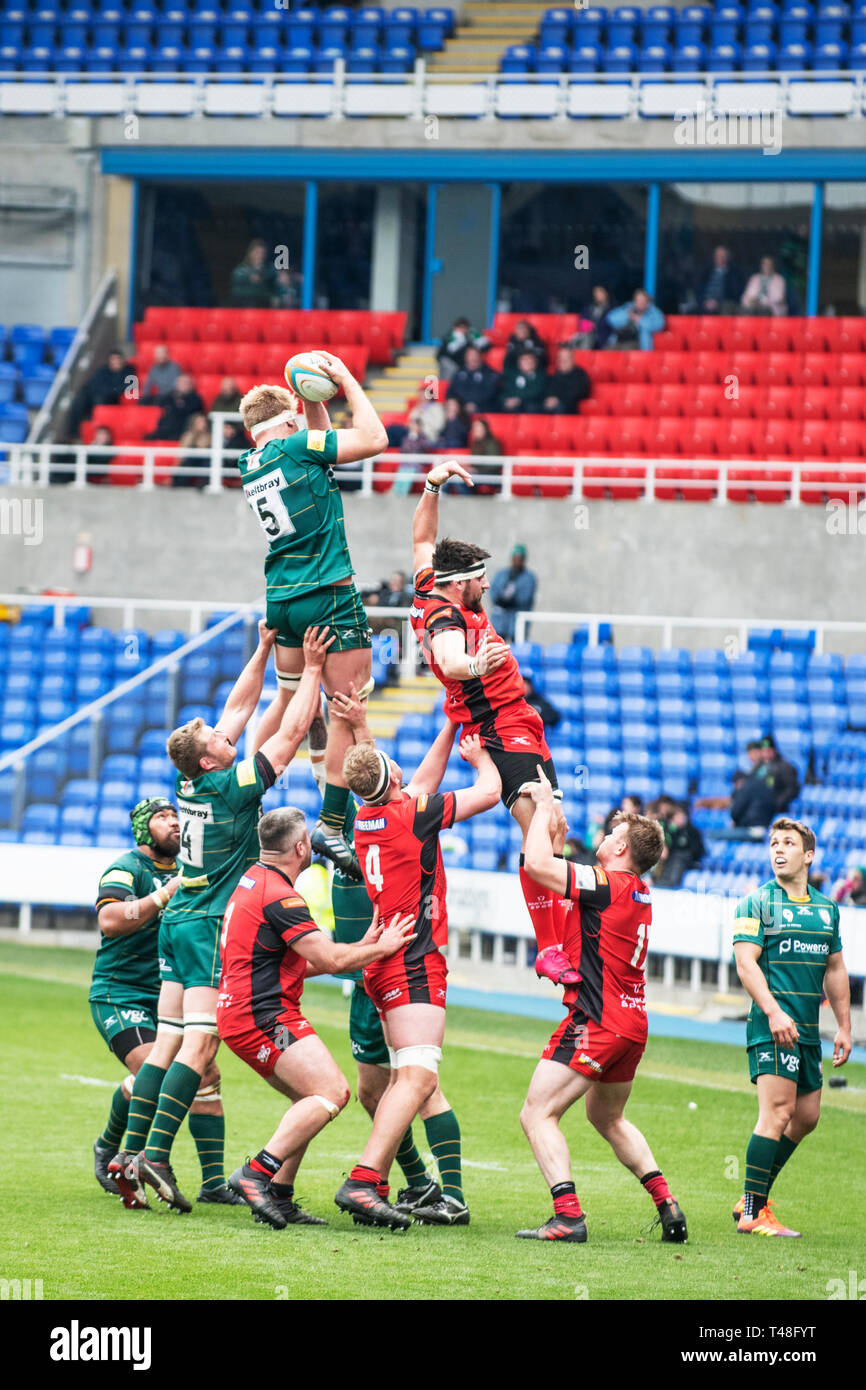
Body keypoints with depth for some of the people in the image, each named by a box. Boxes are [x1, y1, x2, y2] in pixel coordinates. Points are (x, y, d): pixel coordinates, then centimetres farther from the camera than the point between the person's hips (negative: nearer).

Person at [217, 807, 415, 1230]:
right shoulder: (278, 896, -16)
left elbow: (301, 963, 23)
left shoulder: (253, 881, 17)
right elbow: (331, 960, -19)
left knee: (312, 1099, 18)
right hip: (263, 1017, -11)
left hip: (240, 1014, 11)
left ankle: (279, 1195, 12)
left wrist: (361, 947, 20)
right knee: (332, 1091, -19)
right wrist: (382, 948, -4)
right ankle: (257, 1174, -26)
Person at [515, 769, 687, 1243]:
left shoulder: (607, 884, -14)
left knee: (537, 1114, -9)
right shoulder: (639, 894, 12)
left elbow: (537, 863, -21)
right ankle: (667, 1205, 21)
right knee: (608, 1118, 28)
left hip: (597, 1022, -10)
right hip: (630, 1023, 10)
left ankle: (568, 1216, -23)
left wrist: (545, 805, -8)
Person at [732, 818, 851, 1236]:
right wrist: (773, 1012, -22)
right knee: (778, 1114, -14)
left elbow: (835, 970, 22)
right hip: (772, 1026, -7)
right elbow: (746, 964, -11)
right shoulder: (757, 903, -3)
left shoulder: (826, 908, 16)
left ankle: (754, 1199, 20)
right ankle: (752, 1214, -11)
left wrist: (843, 1026, 17)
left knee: (806, 1116, 9)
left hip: (808, 1028, 7)